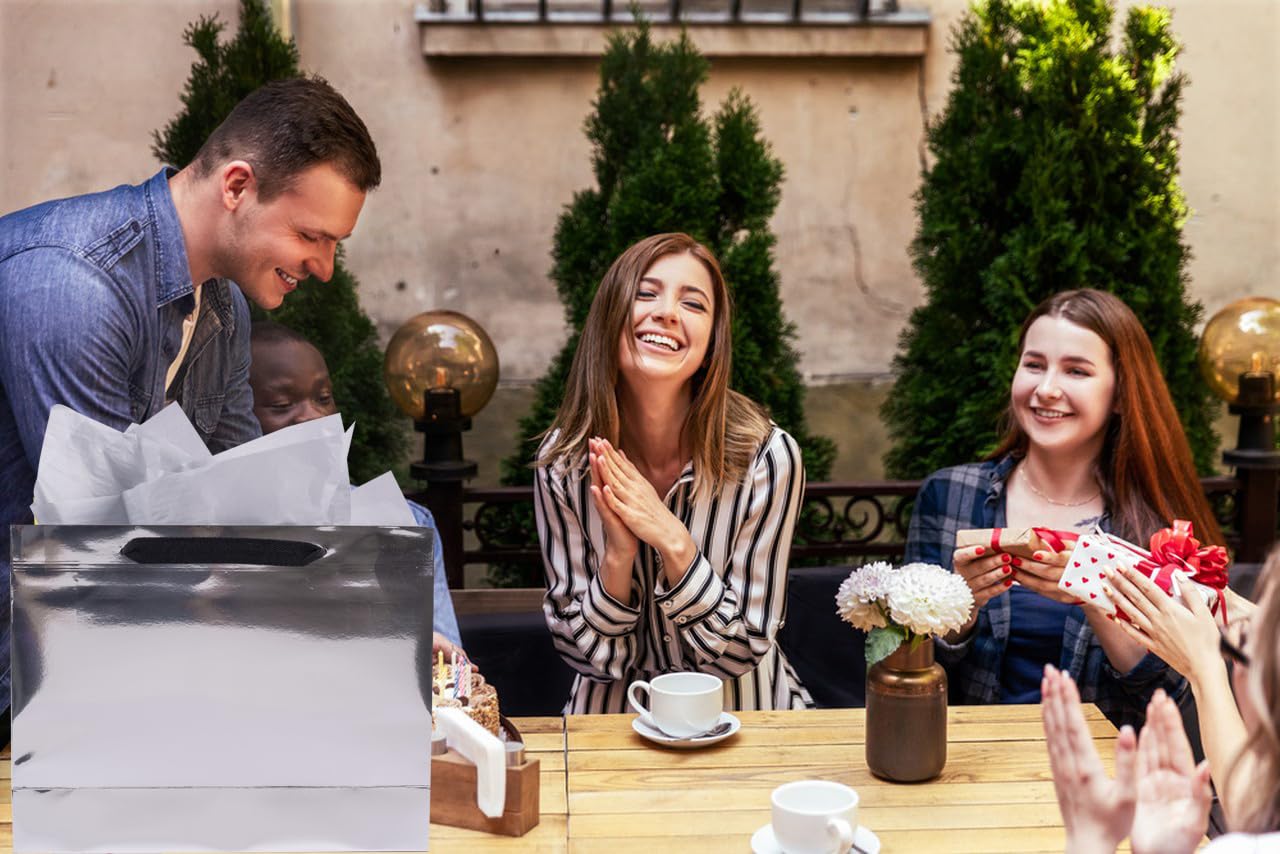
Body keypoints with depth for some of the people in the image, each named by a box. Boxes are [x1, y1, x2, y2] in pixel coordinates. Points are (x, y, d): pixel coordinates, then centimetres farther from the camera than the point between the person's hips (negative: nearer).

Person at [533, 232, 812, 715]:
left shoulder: (767, 457, -16)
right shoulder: (563, 461, -10)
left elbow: (740, 651, -11)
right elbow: (592, 654, -6)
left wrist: (673, 542, -24)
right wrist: (618, 553, -23)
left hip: (741, 710, 0)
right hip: (612, 712, 0)